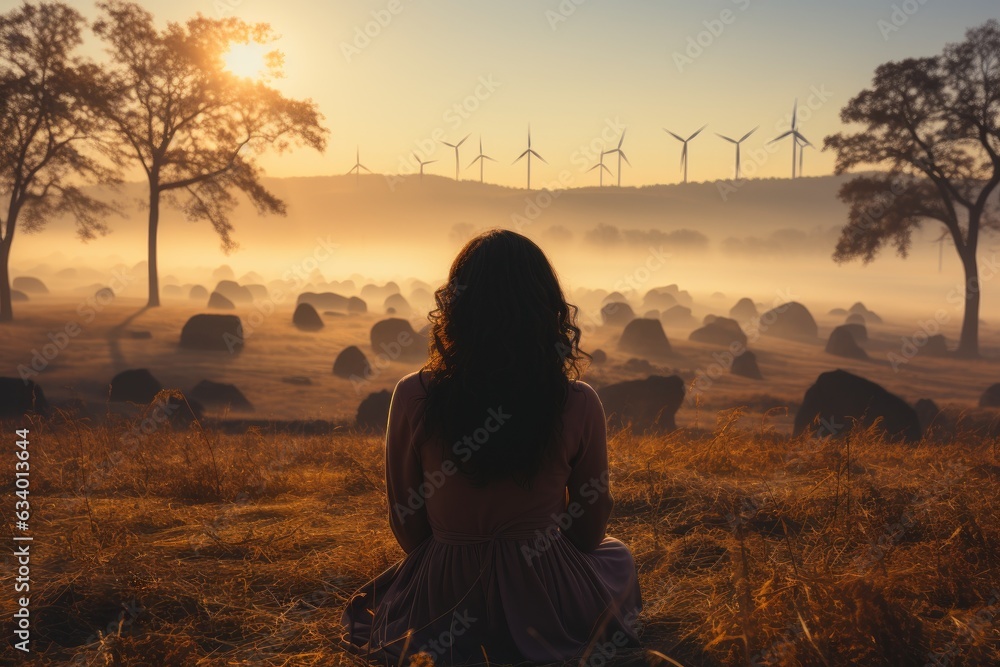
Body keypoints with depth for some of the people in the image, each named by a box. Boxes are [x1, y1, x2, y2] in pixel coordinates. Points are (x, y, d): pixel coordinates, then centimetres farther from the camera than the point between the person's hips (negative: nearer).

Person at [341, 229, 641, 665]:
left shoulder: (413, 398, -17)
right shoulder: (579, 405, -16)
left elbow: (407, 529, -4)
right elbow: (590, 532, -2)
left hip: (441, 599, 2)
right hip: (547, 598, -2)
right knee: (618, 555, 33)